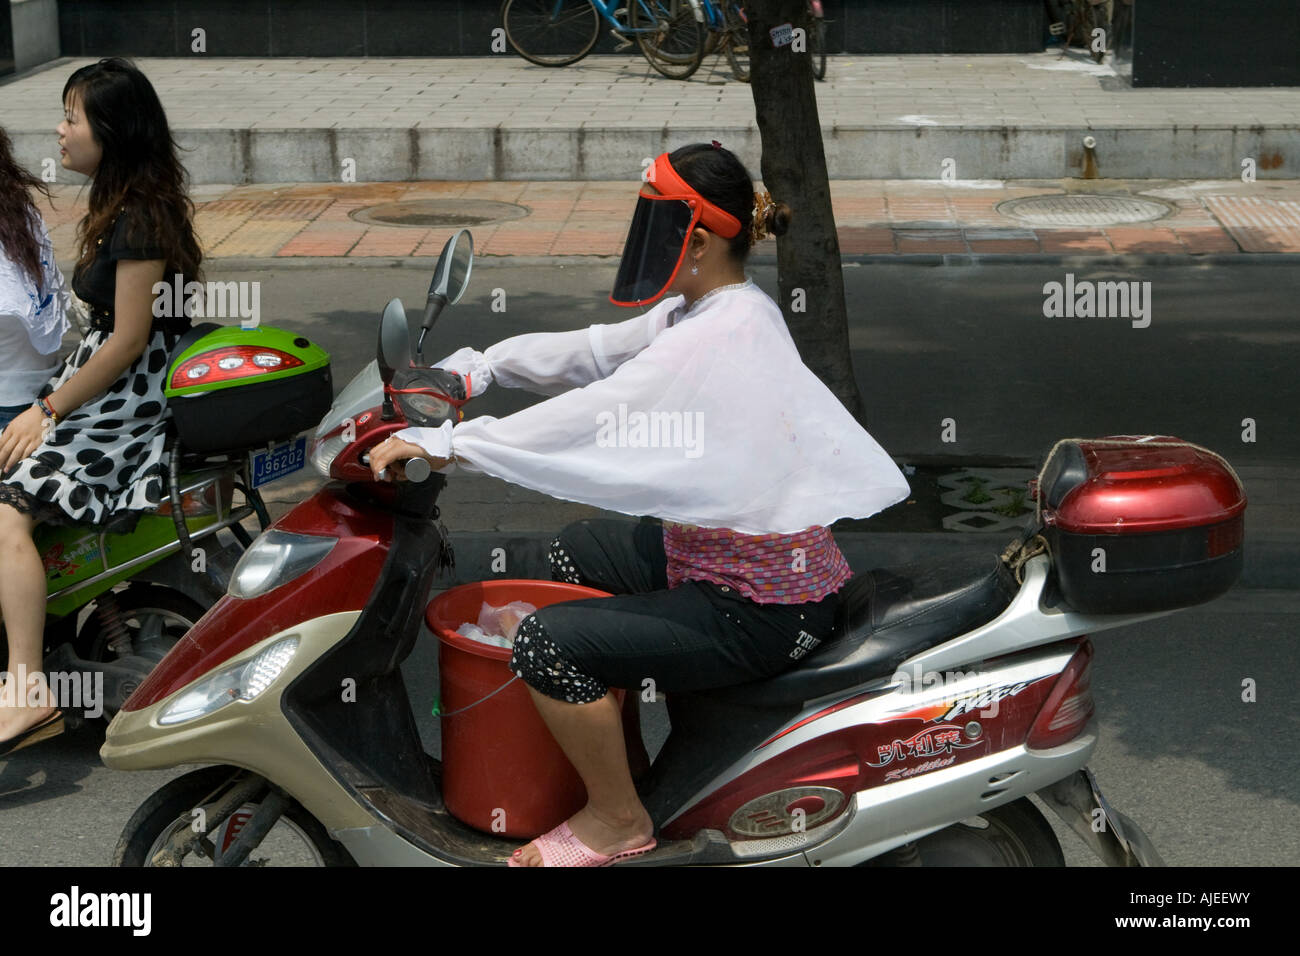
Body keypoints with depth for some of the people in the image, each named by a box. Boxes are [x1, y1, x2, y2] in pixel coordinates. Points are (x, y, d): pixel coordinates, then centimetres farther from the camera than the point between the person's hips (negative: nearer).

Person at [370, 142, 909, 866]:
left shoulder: (722, 336, -25)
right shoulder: (713, 311, 6)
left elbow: (594, 418, -28)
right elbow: (595, 350, 11)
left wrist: (445, 444, -24)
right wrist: (481, 364, 3)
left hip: (764, 608, -11)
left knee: (548, 643, -18)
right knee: (577, 552, 27)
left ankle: (618, 820, 3)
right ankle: (614, 736, 37)